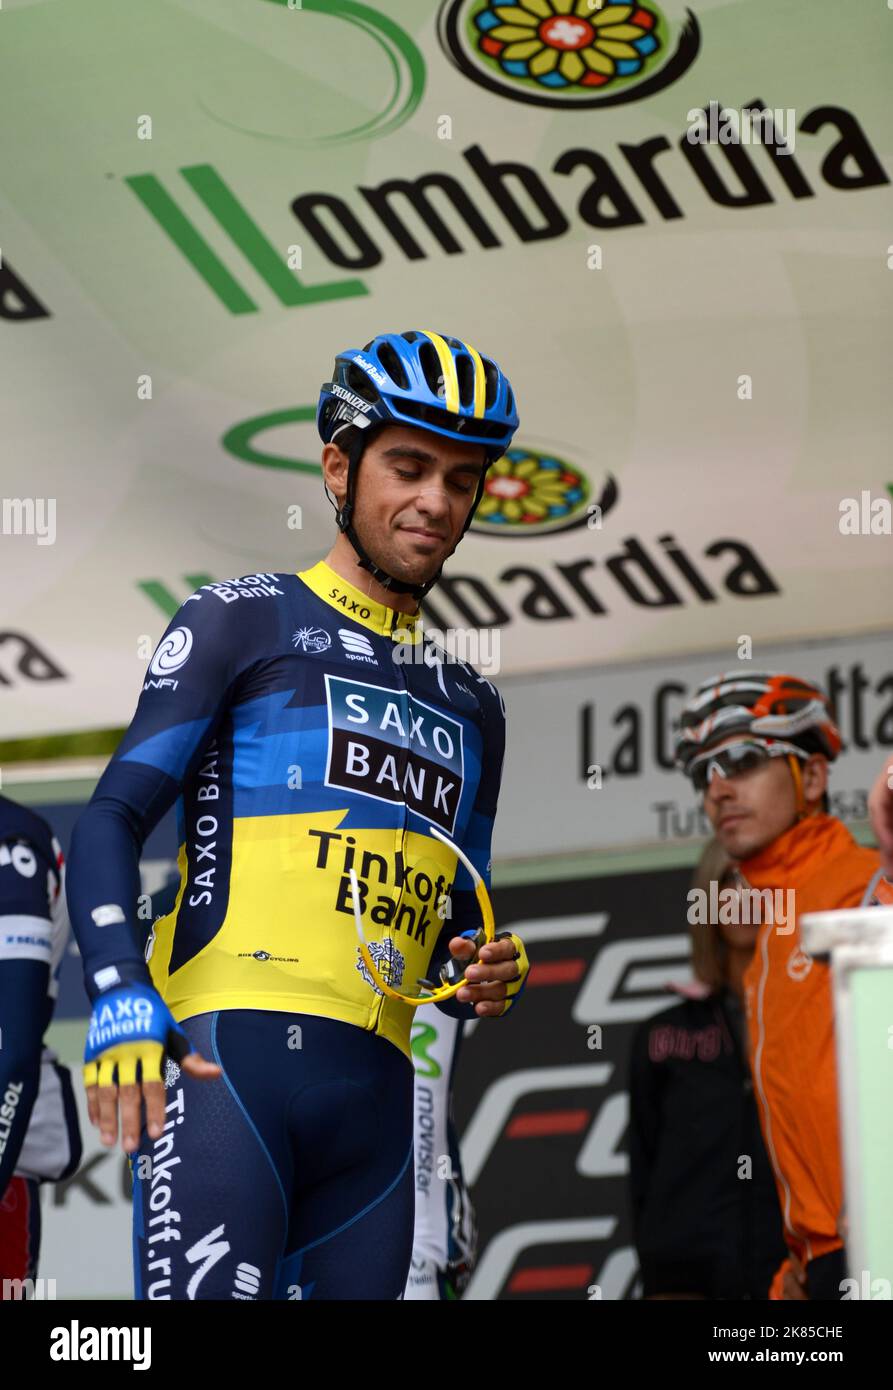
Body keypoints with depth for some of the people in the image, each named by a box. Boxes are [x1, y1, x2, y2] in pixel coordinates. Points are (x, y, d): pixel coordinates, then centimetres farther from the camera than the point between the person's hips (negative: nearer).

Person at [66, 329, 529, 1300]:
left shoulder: (470, 707, 25)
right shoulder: (245, 620, 8)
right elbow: (111, 820, -1)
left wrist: (489, 976, 5)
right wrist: (121, 998, -16)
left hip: (374, 1103, 6)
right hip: (225, 1062, -6)